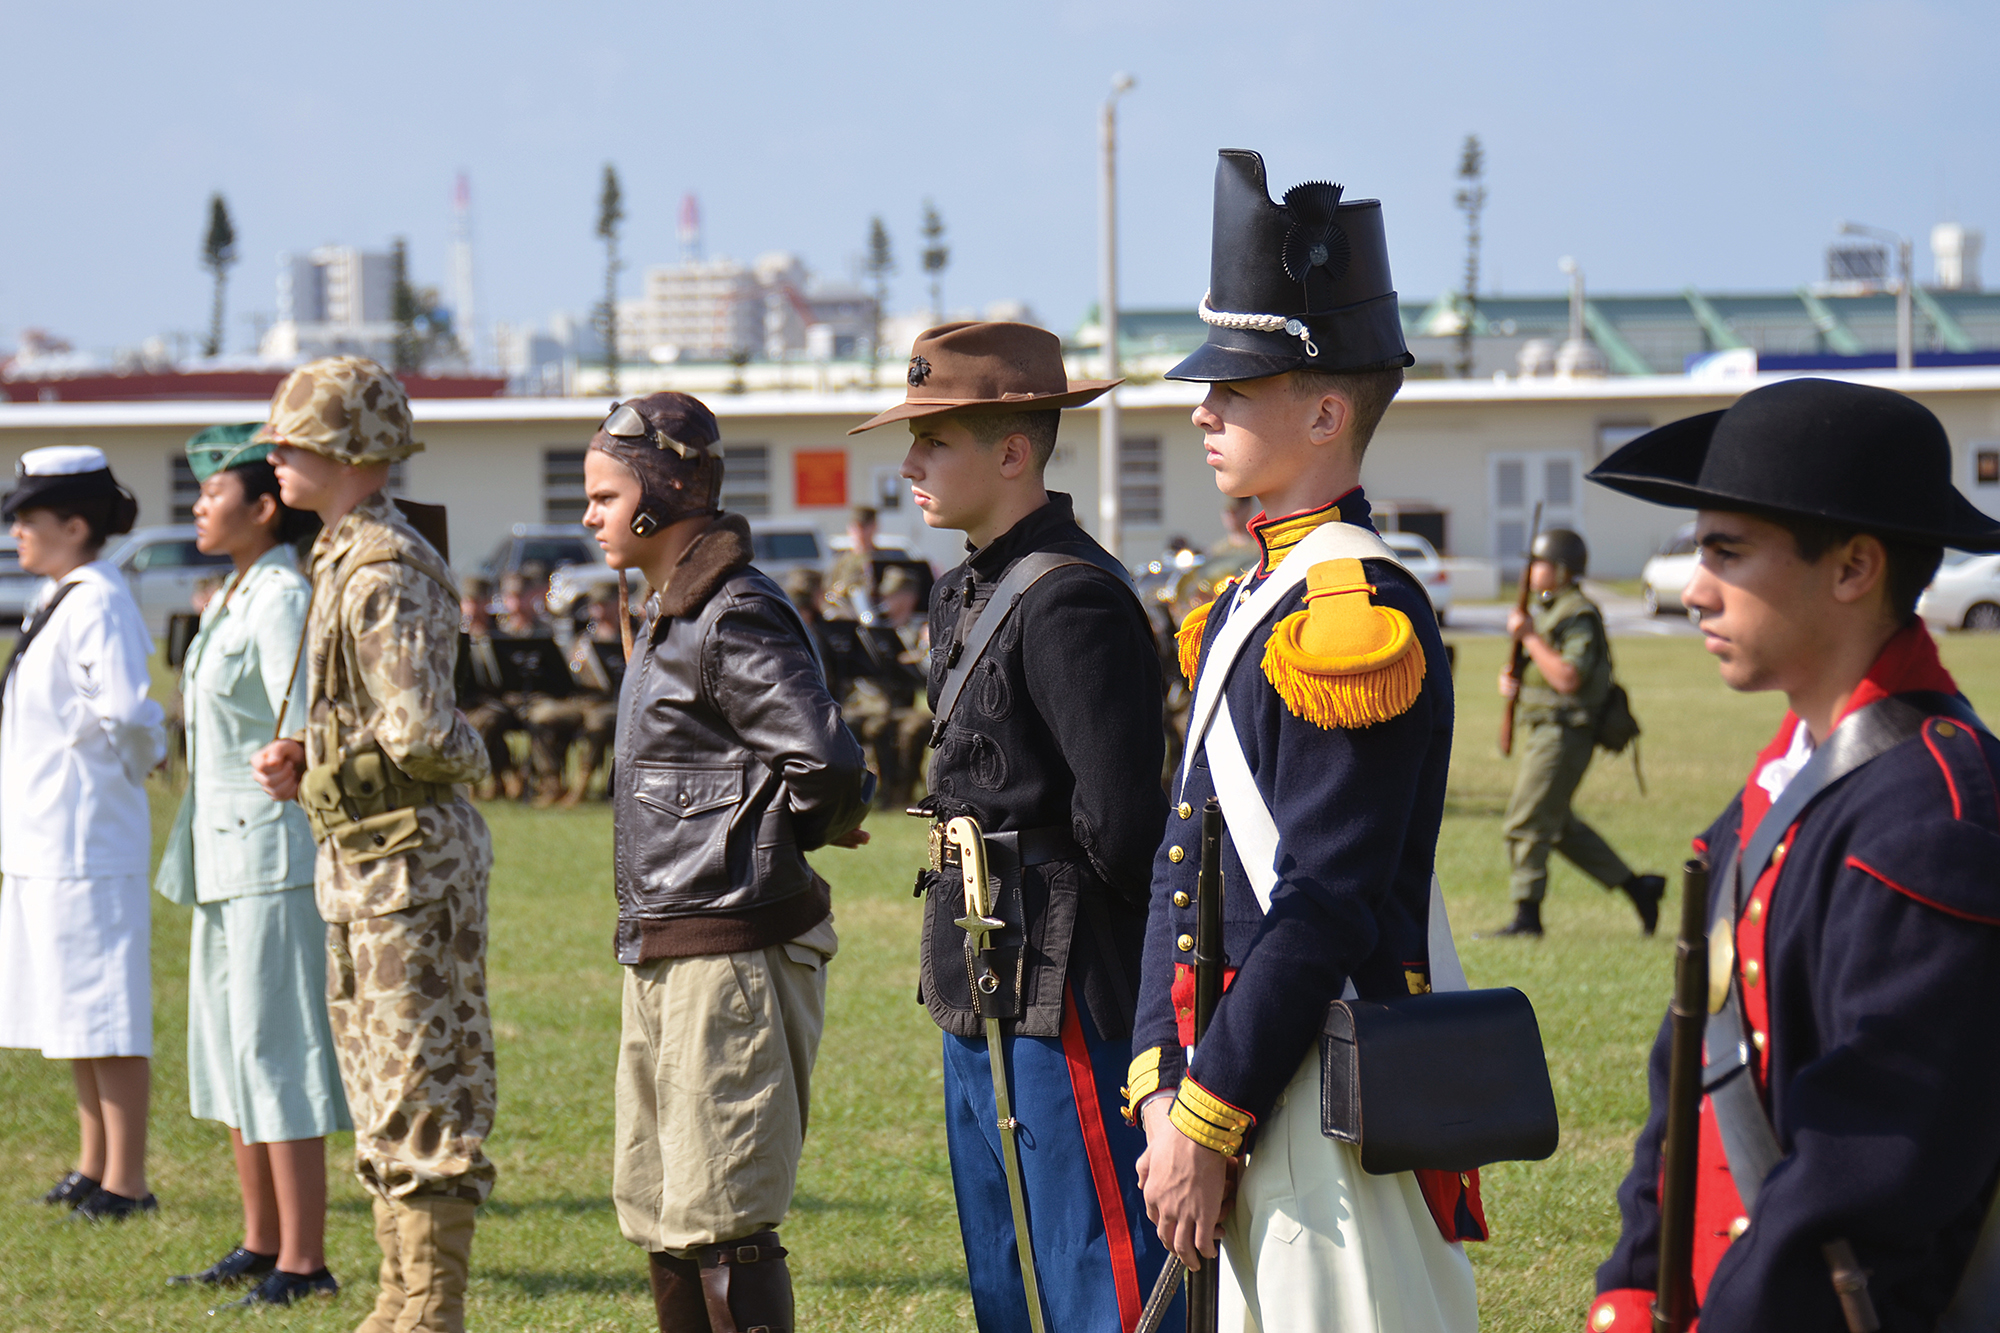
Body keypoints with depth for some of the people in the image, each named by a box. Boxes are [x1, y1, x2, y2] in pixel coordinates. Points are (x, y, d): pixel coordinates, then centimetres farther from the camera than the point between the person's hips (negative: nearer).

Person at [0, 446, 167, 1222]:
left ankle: (125, 1183, 1)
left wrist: (134, 761, -11)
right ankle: (95, 1166, 26)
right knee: (74, 1013, 17)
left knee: (104, 1016, -4)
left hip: (86, 836, -10)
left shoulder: (97, 604, -18)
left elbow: (126, 710, -27)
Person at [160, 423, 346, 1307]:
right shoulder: (227, 603, 15)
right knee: (226, 1052, 14)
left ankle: (303, 1263, -4)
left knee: (276, 1056, -7)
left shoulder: (283, 601, -14)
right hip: (225, 857, 10)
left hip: (274, 856, -10)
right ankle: (262, 1243, 22)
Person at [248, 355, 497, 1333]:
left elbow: (417, 730, -25)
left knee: (425, 1086, -5)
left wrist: (321, 759, -6)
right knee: (380, 1084, 15)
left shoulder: (388, 572, -17)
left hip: (410, 856, -11)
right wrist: (303, 760, 7)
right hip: (361, 858, 11)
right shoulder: (343, 559, 14)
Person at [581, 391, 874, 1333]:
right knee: (654, 1209, 16)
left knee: (719, 1221, -9)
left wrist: (771, 840, -7)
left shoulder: (738, 618, -15)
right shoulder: (669, 613, 16)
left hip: (731, 956, -10)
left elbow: (827, 769, -25)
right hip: (661, 961, 10)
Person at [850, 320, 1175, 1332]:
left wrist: (1047, 898, -5)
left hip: (1063, 994, -10)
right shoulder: (966, 594, 14)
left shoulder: (1073, 600, -17)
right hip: (983, 989, 10)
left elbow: (1117, 820, -22)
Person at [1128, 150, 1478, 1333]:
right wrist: (1164, 1089, 4)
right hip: (1252, 1097, 9)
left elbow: (1325, 911, -20)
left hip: (1334, 1102, -9)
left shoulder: (1358, 615, -15)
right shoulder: (1243, 607, 15)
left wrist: (1208, 1120, -16)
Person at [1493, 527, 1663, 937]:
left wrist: (1529, 636, -22)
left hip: (1564, 732, -11)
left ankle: (1526, 915, -4)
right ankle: (1636, 887, 21)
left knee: (1524, 825, -9)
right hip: (1542, 730, 11)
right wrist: (1513, 682, 5)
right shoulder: (1546, 610, 17)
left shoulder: (1579, 615, -15)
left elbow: (1568, 678, -25)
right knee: (1561, 826, 16)